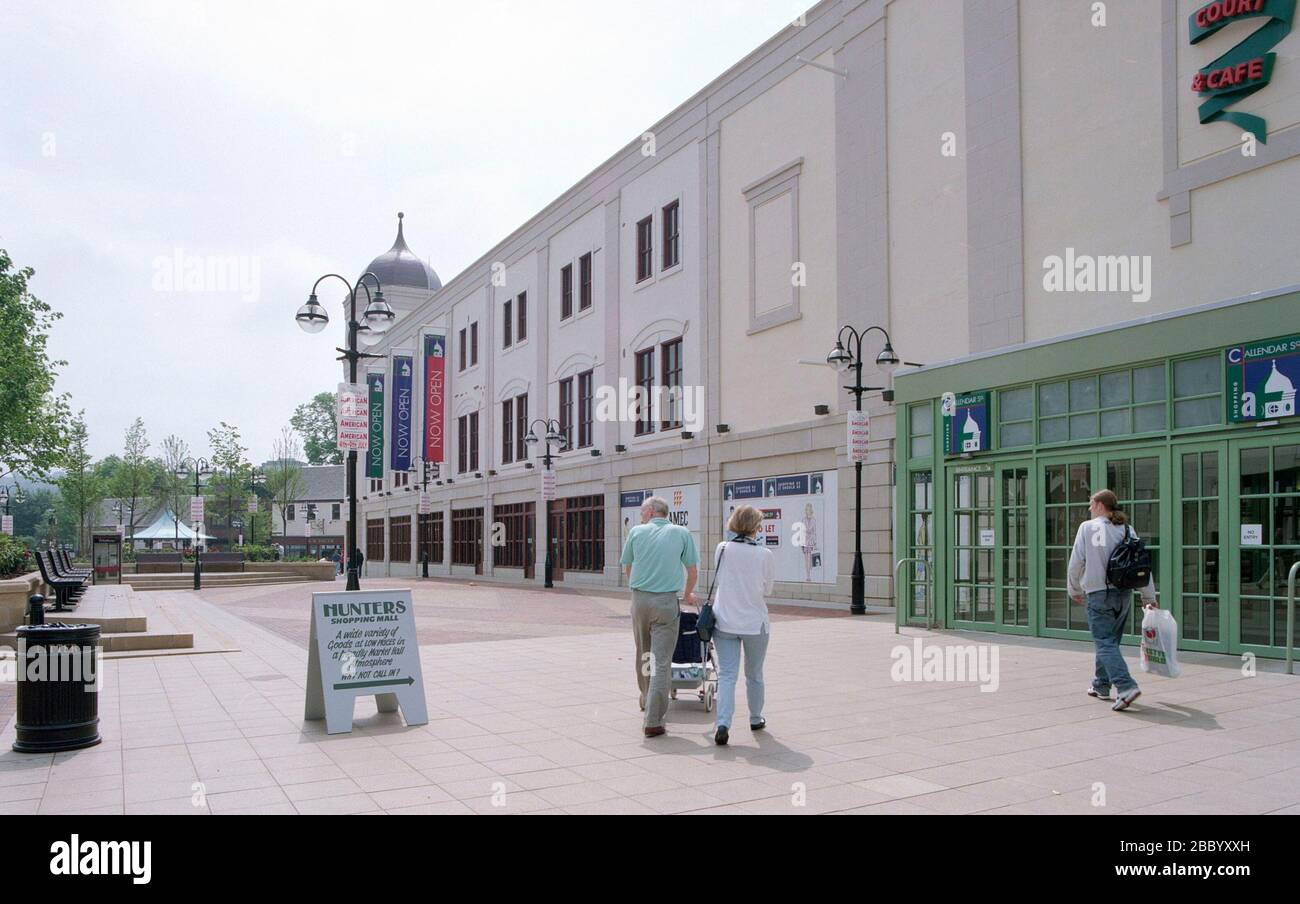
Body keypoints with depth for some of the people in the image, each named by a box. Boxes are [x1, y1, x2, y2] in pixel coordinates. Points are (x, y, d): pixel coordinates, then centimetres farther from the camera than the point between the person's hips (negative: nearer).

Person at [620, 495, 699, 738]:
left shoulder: (636, 532, 4)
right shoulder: (682, 533, 2)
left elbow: (627, 569, 14)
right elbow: (693, 572, 3)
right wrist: (688, 594, 23)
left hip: (640, 599, 2)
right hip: (667, 602, -2)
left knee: (643, 655, 22)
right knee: (661, 661, -2)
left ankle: (647, 701, 40)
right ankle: (653, 721, -7)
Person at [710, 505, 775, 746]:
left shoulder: (722, 549, -4)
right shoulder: (765, 555, -10)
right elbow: (768, 590, 1)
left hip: (724, 622, 1)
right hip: (755, 623, -1)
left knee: (727, 675, 0)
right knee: (754, 675, 18)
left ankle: (722, 724, -16)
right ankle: (755, 719, 34)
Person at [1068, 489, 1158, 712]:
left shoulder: (1087, 528, -5)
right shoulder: (1128, 530, 7)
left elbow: (1076, 562, -5)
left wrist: (1075, 590, 9)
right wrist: (1149, 597, 10)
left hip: (1098, 594, -5)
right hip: (1124, 594, 5)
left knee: (1105, 642, -5)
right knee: (1110, 640, 18)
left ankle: (1126, 687, -22)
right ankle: (1101, 685, 30)